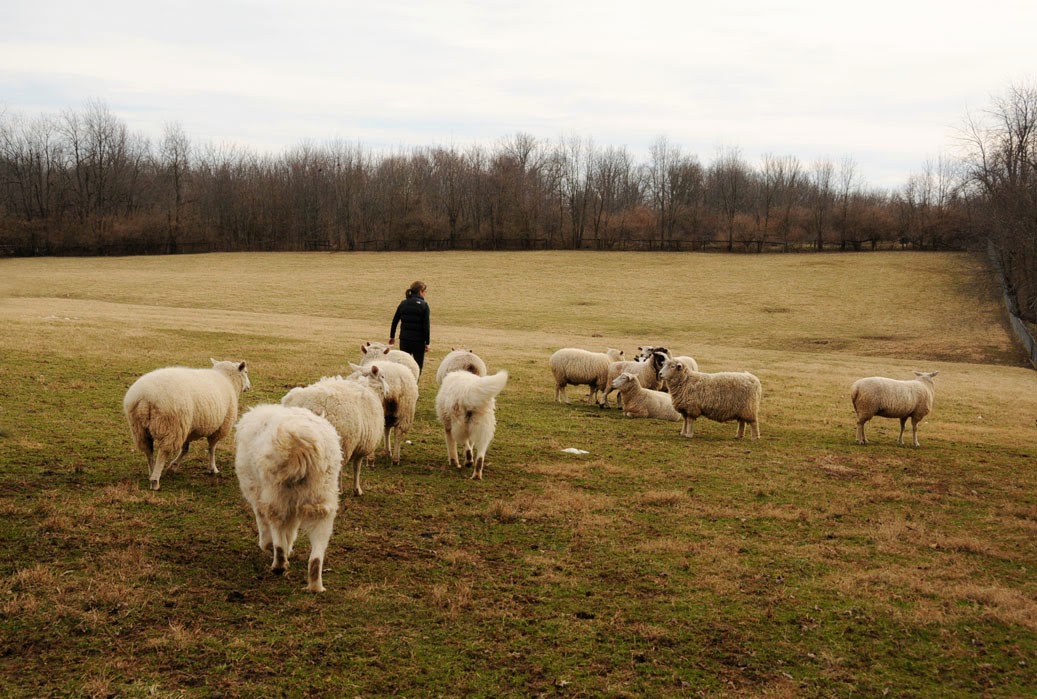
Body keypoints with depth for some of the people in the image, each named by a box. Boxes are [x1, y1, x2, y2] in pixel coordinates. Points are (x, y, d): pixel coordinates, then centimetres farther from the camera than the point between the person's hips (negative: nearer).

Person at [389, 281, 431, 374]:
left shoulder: (403, 303, 5)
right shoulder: (423, 305, -8)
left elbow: (395, 321, 10)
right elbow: (426, 325, -11)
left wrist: (392, 336, 22)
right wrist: (427, 342, -6)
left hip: (404, 339, 4)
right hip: (418, 341, -4)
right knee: (418, 366, 9)